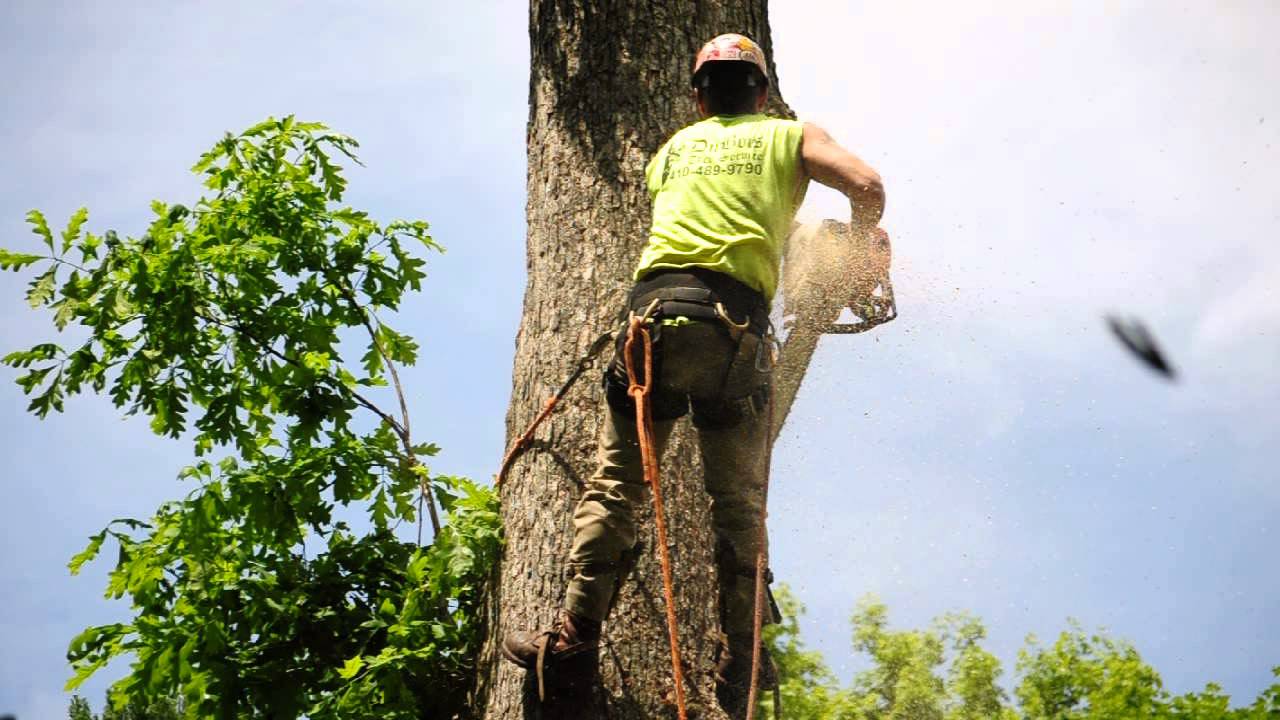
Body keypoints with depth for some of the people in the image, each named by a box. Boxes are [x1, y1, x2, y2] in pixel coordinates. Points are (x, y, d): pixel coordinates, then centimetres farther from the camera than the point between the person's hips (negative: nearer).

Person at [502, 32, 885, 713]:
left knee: (616, 480, 7)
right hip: (736, 327, -1)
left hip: (658, 306, 1)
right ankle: (738, 664, 4)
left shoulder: (675, 146, 25)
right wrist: (860, 247, 23)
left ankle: (578, 627, 2)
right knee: (739, 503, 5)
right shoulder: (791, 136, 18)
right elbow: (868, 187, 4)